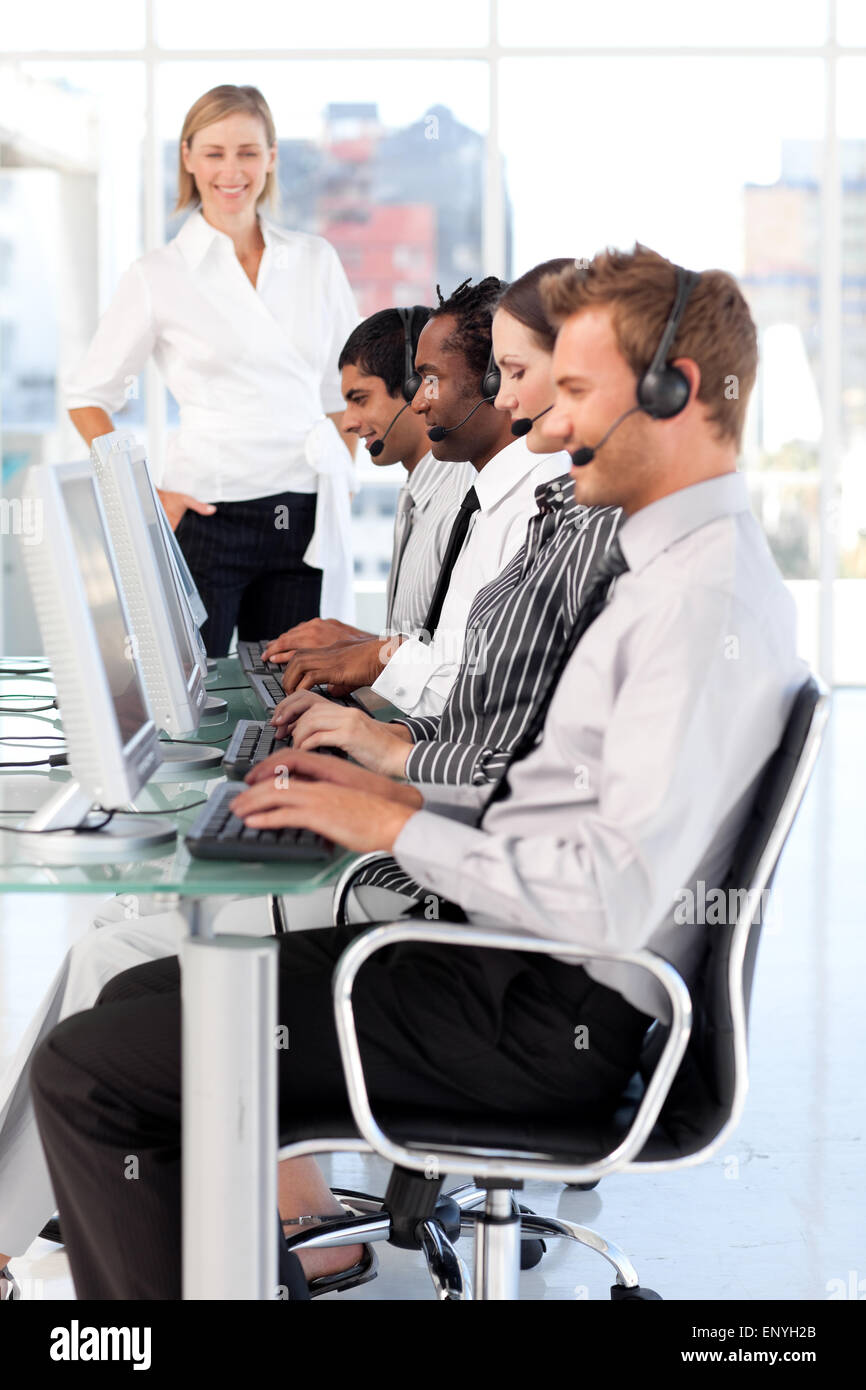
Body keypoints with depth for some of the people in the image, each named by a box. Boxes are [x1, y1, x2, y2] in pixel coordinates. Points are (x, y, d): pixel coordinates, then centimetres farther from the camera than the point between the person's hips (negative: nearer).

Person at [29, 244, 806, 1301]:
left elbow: (617, 901, -27)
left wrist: (393, 827, -17)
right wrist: (395, 789, 7)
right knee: (137, 996, 14)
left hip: (545, 1018, -10)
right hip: (508, 960, 10)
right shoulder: (660, 562, 12)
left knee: (84, 1068, -11)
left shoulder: (708, 601, -21)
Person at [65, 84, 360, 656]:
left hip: (304, 519, 3)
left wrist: (342, 475, 9)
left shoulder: (316, 261, 9)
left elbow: (347, 383, 19)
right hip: (207, 517, -3)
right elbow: (87, 395, 5)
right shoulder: (157, 276, 0)